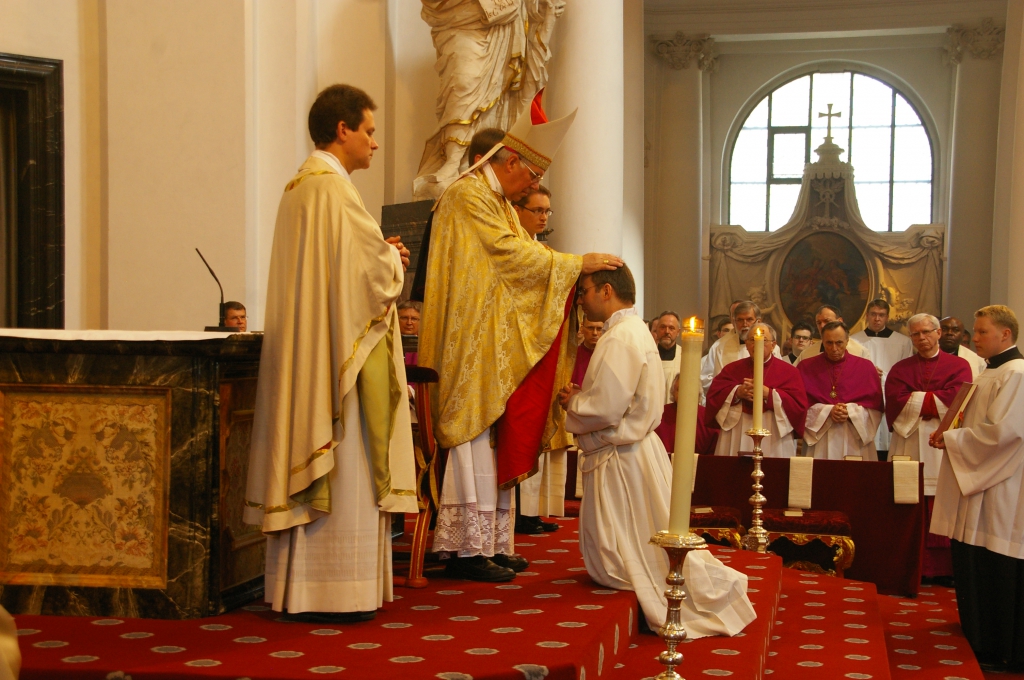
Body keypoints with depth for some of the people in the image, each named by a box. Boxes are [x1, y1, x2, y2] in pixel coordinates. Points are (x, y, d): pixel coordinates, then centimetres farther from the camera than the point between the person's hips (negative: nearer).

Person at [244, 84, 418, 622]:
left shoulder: (300, 185, 17)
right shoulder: (332, 186, -14)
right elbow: (375, 267, -18)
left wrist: (385, 256, 13)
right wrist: (396, 260, 4)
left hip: (305, 354, 10)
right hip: (339, 351, -10)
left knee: (311, 466, 11)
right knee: (342, 468, -7)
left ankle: (299, 585, 15)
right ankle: (331, 590, -4)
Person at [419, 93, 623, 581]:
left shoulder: (500, 201, 20)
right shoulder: (467, 197, -12)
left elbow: (518, 257, 16)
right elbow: (513, 255, -18)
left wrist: (577, 268, 2)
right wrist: (577, 263, -14)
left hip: (499, 347, 10)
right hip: (474, 344, -10)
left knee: (495, 440, 8)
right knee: (477, 438, -9)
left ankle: (490, 544, 11)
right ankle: (468, 548, -6)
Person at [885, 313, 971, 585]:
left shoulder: (958, 366, 10)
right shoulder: (900, 369, 14)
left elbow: (954, 399, -7)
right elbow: (895, 402, -3)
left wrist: (915, 400, -2)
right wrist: (934, 400, -6)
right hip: (908, 443, 1)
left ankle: (946, 567, 0)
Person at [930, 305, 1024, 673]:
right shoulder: (991, 373, 16)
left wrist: (952, 438, -11)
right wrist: (950, 435, 7)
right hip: (978, 482, 10)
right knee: (972, 568, 13)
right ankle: (979, 642, 23)